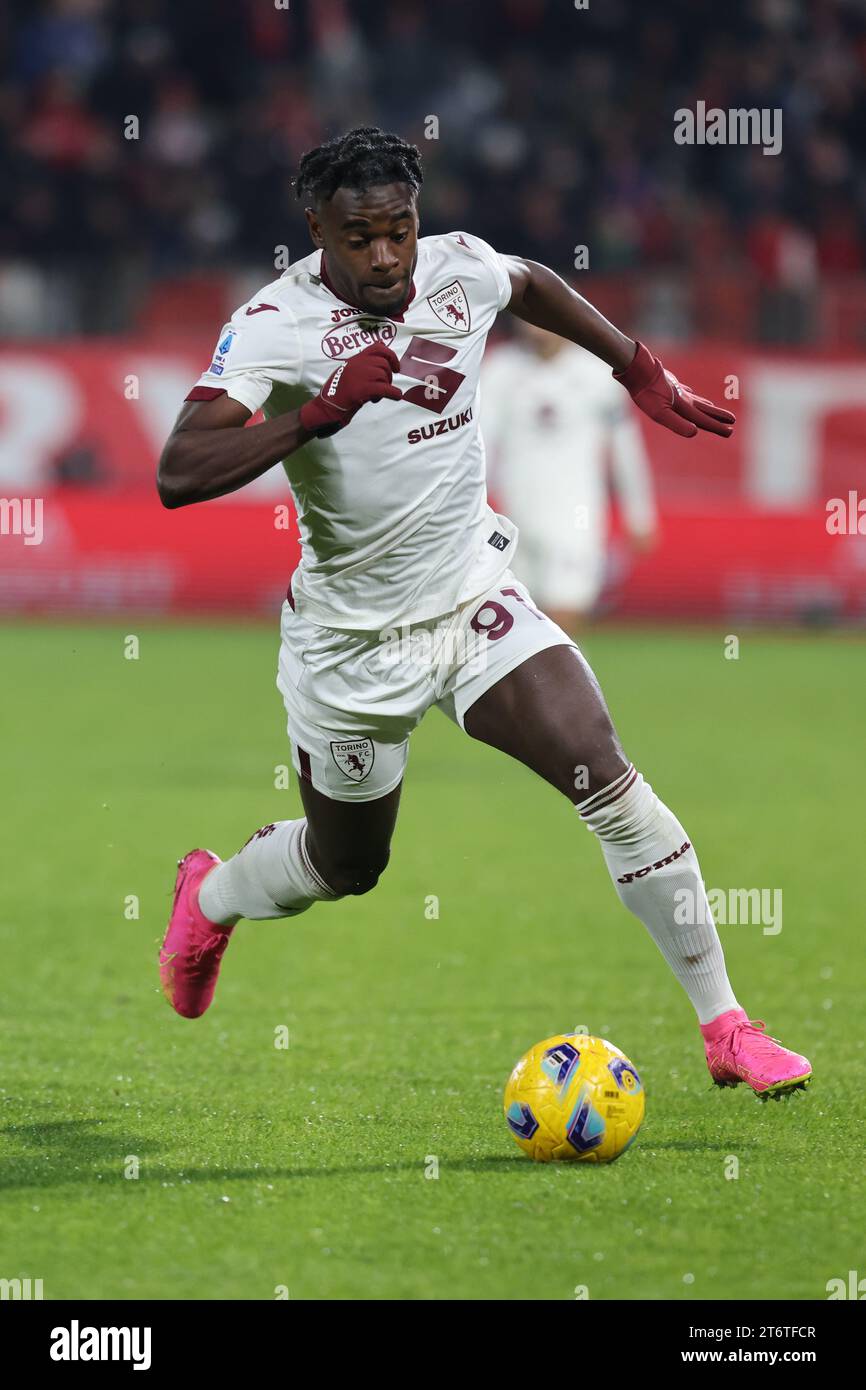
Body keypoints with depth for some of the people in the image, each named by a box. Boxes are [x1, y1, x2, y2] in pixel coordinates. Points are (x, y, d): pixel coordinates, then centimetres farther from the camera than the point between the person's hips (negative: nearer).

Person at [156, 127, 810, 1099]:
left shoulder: (460, 268, -6)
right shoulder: (273, 326, -21)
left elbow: (532, 285, 21)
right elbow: (178, 476, -33)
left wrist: (642, 373, 20)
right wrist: (319, 412, -40)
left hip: (477, 600, 3)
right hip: (352, 639, -3)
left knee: (607, 780, -15)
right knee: (344, 866, 15)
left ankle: (724, 1027, -8)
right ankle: (211, 896, 50)